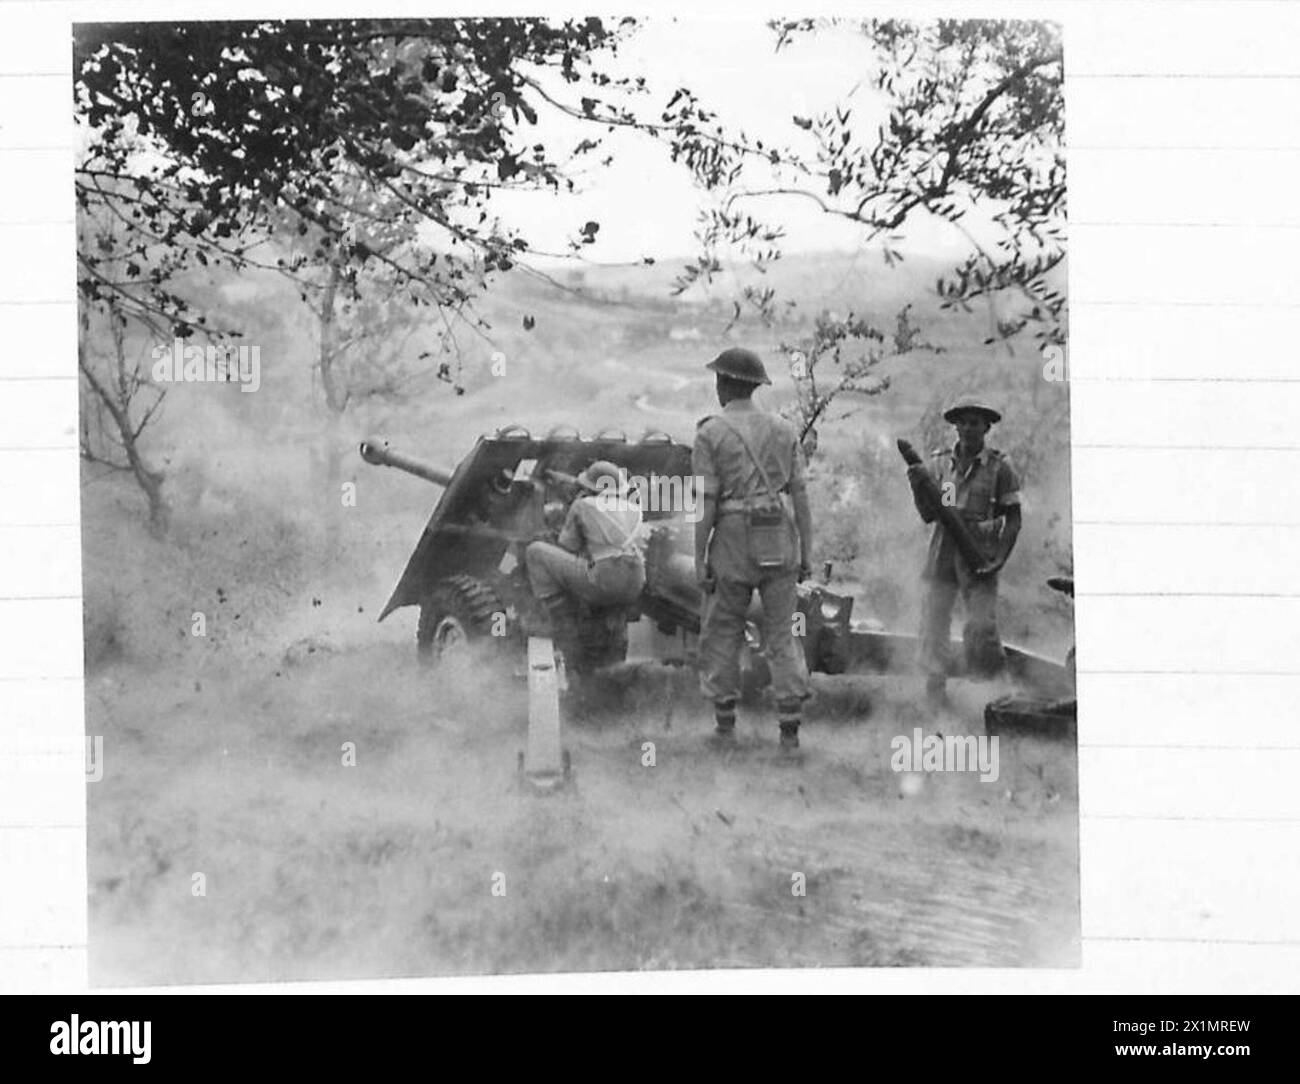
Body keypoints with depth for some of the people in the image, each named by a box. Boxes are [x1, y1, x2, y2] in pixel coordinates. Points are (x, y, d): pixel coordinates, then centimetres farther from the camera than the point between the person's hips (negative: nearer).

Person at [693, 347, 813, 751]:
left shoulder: (709, 434, -6)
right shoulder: (783, 429, 5)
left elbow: (705, 500, -10)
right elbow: (800, 493, 2)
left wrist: (699, 561, -6)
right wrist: (807, 551, 8)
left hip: (734, 544, -3)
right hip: (780, 545, 3)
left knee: (722, 630, 14)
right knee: (781, 634, 9)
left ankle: (725, 719, 16)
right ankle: (790, 727, 1)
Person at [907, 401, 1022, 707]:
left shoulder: (999, 466, 1)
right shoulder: (941, 462, 10)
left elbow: (1013, 519, 2)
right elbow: (928, 515, 10)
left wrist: (1000, 558, -10)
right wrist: (918, 486, -8)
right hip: (942, 555, 3)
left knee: (982, 629, -11)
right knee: (933, 627, 1)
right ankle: (935, 693, 12)